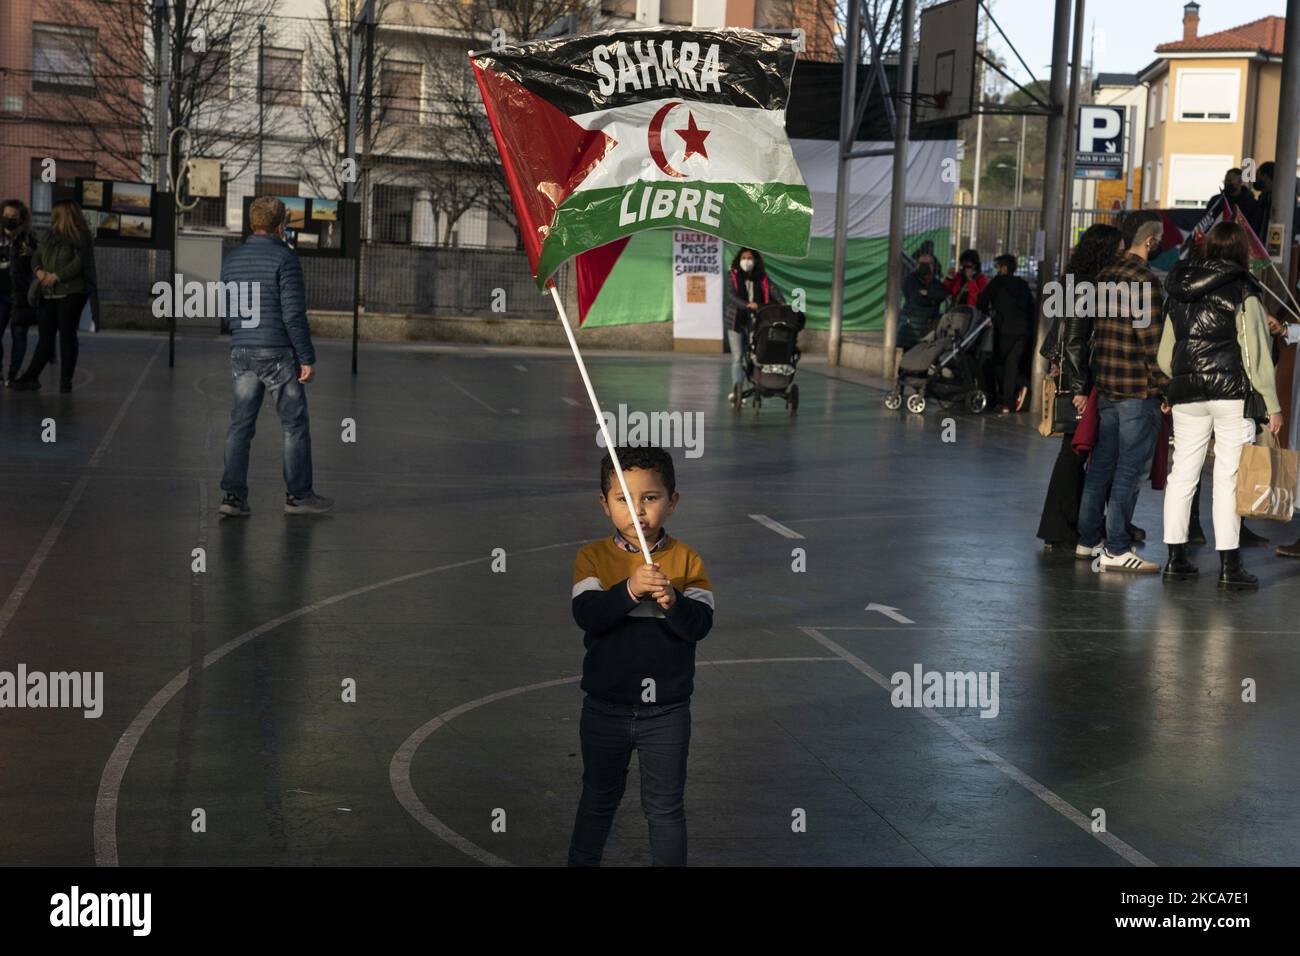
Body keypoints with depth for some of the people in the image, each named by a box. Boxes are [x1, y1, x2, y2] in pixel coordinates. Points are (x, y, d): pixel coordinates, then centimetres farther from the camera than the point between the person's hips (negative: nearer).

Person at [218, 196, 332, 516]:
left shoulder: (231, 261, 9)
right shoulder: (285, 259, -11)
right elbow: (294, 314, -15)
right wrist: (307, 358, -11)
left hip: (241, 353, 6)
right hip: (278, 352, -6)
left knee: (241, 425, 6)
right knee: (295, 425, 5)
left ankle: (233, 495, 1)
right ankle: (298, 495, 10)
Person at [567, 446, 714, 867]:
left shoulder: (685, 559, -7)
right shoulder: (592, 556, -6)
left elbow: (700, 624, -14)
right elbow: (586, 615, -20)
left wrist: (673, 602, -34)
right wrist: (629, 590, -34)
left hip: (667, 711, -1)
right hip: (605, 707, 1)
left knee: (665, 807, 10)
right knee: (598, 798, 20)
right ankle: (581, 861, 37)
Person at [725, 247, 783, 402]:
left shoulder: (762, 278, 4)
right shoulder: (733, 277, -2)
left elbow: (773, 289, -11)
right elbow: (731, 296, -16)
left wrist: (782, 303, -31)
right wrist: (747, 305, -32)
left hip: (755, 323, 2)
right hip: (736, 322, -2)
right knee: (737, 358, -6)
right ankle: (737, 390, -12)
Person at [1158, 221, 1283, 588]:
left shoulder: (1178, 292, 10)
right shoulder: (1242, 292, -6)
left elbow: (1164, 357, 13)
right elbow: (1257, 354, -8)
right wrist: (1273, 404, -3)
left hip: (1186, 395, 5)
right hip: (1232, 392, -5)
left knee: (1183, 472, 9)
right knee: (1229, 476, -2)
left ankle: (1176, 557, 13)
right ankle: (1229, 564, 0)